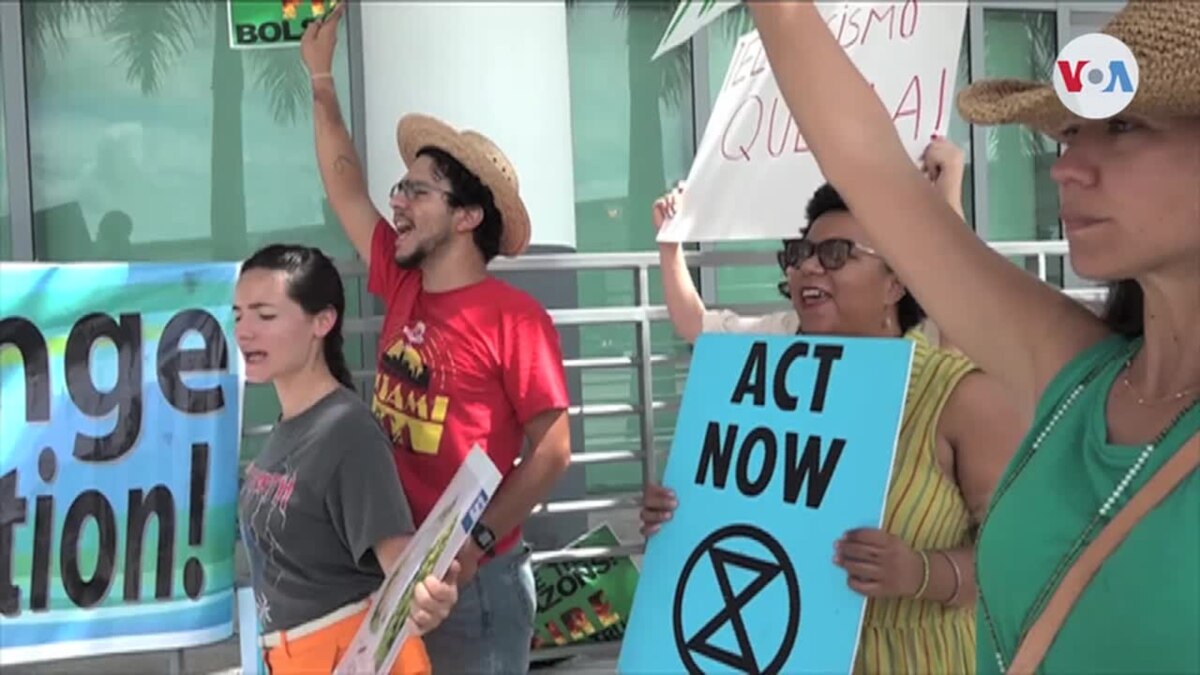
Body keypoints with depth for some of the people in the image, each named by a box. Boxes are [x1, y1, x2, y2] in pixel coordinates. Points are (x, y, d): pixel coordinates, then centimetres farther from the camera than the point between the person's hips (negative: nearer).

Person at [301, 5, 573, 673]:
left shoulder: (514, 316, -15)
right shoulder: (402, 288, 3)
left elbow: (552, 450, -15)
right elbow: (345, 187, 13)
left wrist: (478, 542, -23)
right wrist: (321, 76, 15)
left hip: (473, 576, -7)